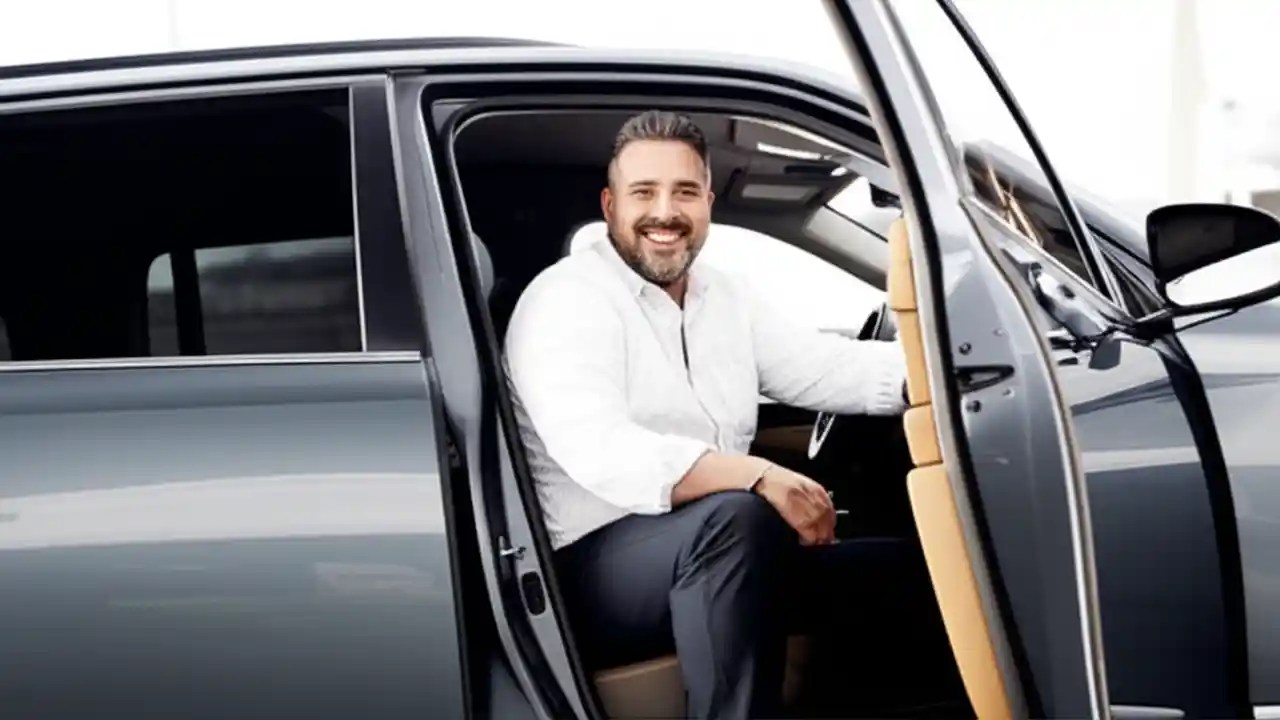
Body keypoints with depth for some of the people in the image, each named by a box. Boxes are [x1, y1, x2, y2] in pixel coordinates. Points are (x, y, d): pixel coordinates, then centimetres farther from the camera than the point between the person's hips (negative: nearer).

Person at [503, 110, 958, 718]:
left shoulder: (724, 298, 15)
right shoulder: (566, 302, -11)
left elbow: (823, 367, 7)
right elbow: (600, 452, -27)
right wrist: (759, 477, -36)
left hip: (712, 552, 8)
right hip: (600, 566, -8)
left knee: (901, 568, 1)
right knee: (736, 518, -36)